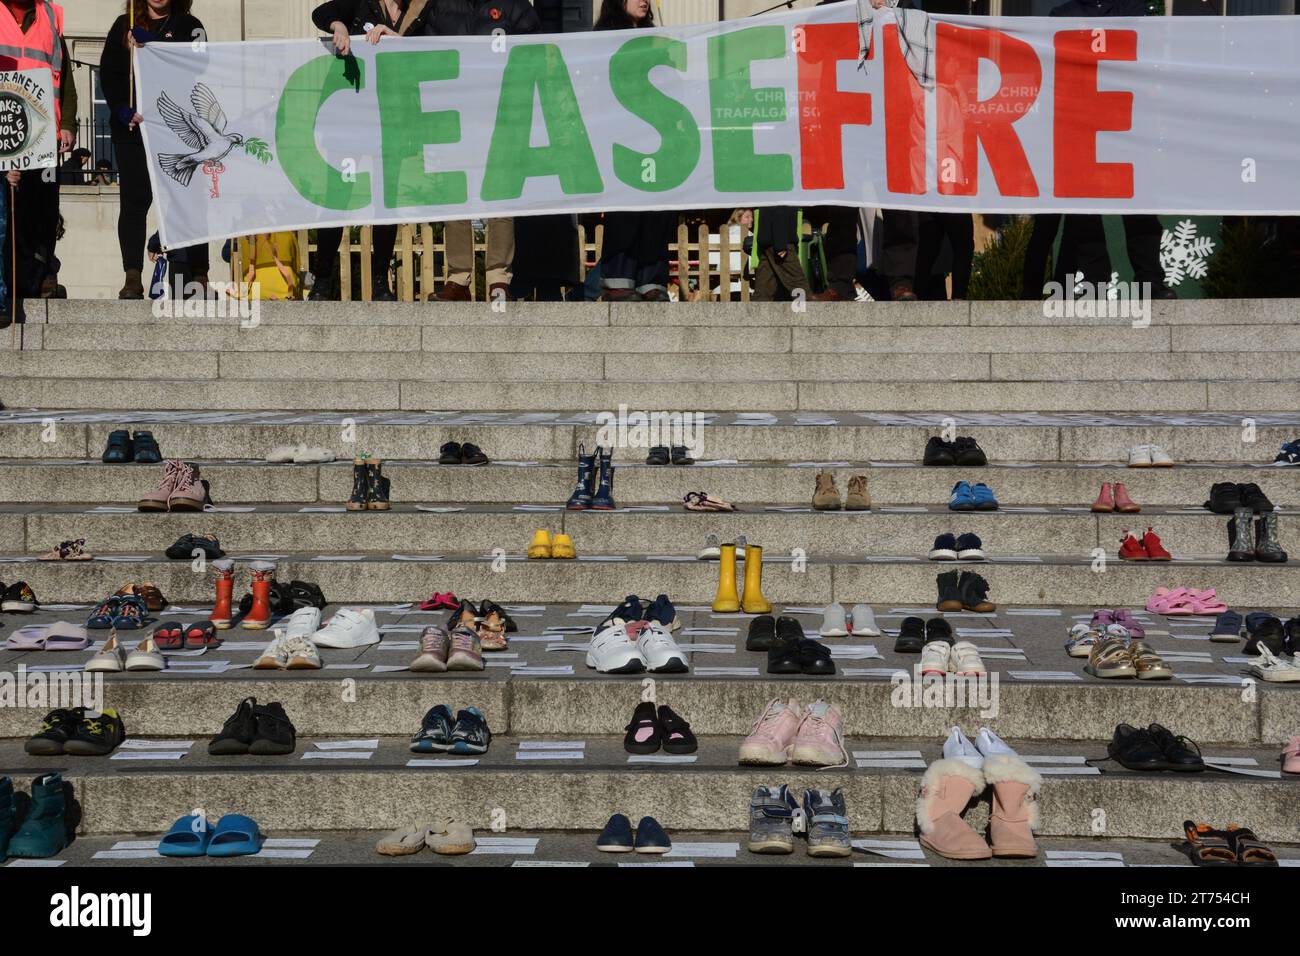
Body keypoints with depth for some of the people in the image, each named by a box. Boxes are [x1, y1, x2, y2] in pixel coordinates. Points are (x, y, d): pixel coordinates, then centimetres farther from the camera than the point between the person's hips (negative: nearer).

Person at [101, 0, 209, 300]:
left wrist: (149, 42, -13)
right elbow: (108, 72, 6)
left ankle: (198, 275, -2)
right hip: (131, 126, 1)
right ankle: (132, 277, -6)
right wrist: (123, 110, -9)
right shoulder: (124, 26, 15)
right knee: (134, 200, -4)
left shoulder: (189, 25, 10)